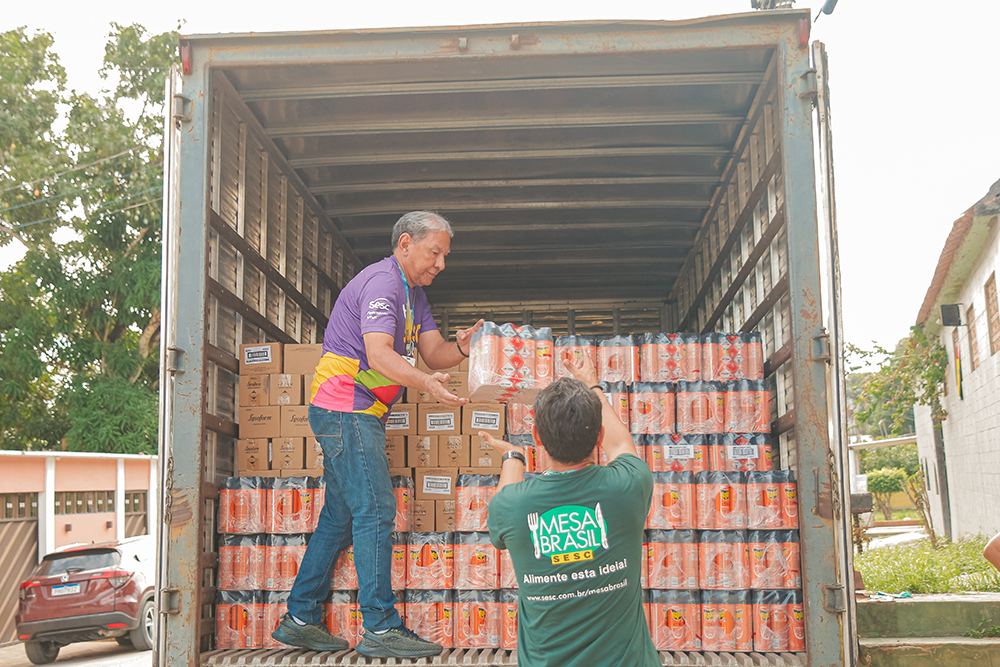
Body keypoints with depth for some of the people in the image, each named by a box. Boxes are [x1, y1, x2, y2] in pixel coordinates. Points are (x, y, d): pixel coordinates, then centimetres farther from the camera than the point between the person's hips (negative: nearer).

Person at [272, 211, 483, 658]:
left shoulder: (412, 292, 18)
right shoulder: (381, 283, -15)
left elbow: (433, 353, 12)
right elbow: (379, 355, -27)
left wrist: (461, 348, -9)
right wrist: (428, 384, -40)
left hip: (361, 415, 10)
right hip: (346, 408, -10)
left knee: (340, 517, 12)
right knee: (375, 511, -11)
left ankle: (300, 620, 18)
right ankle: (380, 628, -8)